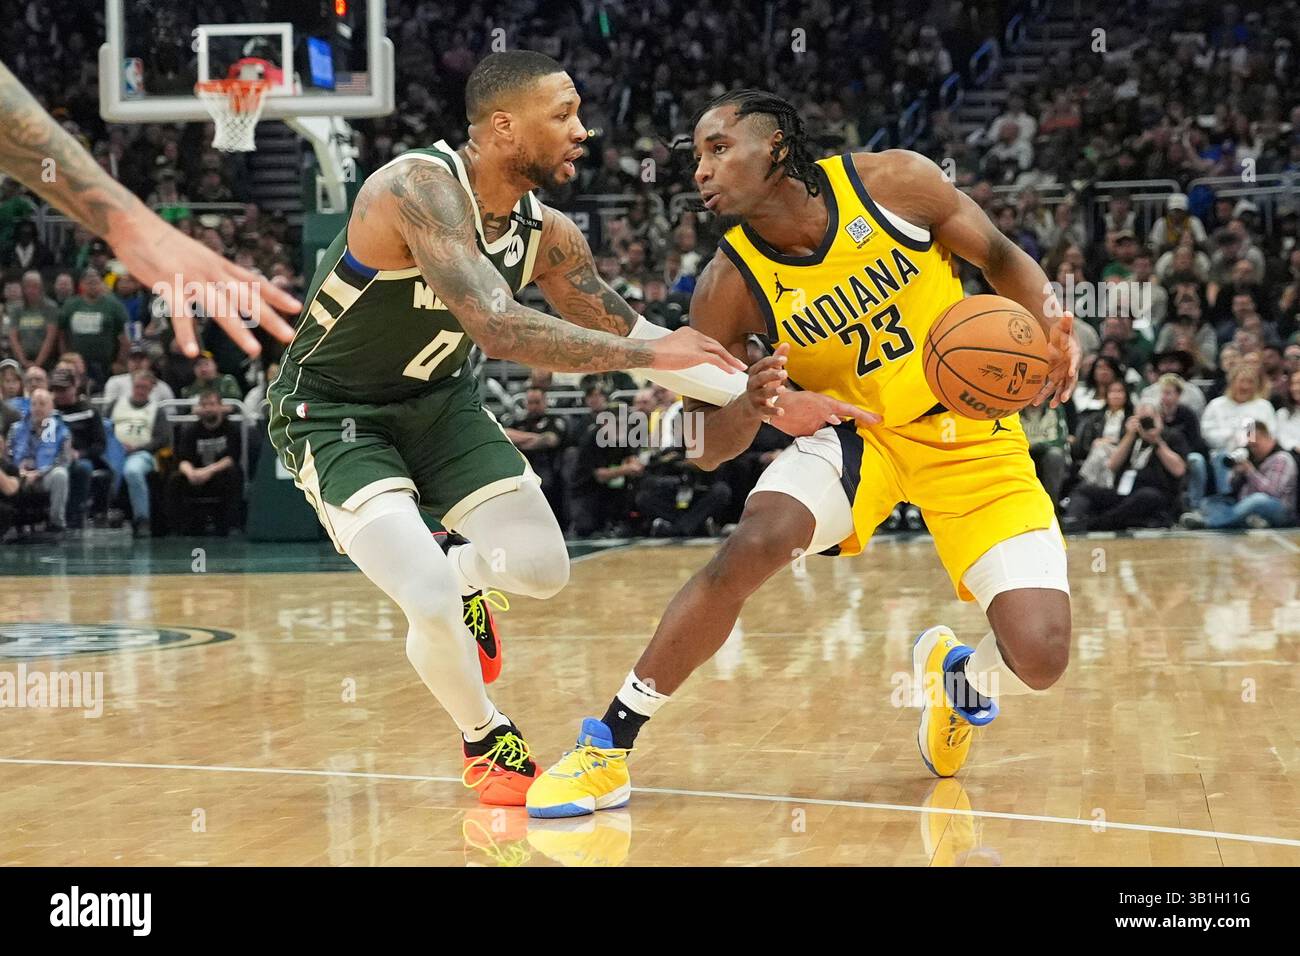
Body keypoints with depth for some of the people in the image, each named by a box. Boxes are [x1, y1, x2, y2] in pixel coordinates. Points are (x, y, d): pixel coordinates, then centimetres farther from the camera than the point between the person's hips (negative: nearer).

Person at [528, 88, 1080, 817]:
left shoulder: (894, 183, -17)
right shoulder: (731, 285, -14)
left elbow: (1004, 261, -2)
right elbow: (707, 449, -9)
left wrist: (1053, 325, -22)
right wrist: (749, 408, -32)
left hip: (968, 431, 0)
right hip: (854, 429, 0)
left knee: (1040, 659, -16)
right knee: (751, 546, -30)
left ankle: (960, 677, 24)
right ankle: (608, 747, -17)